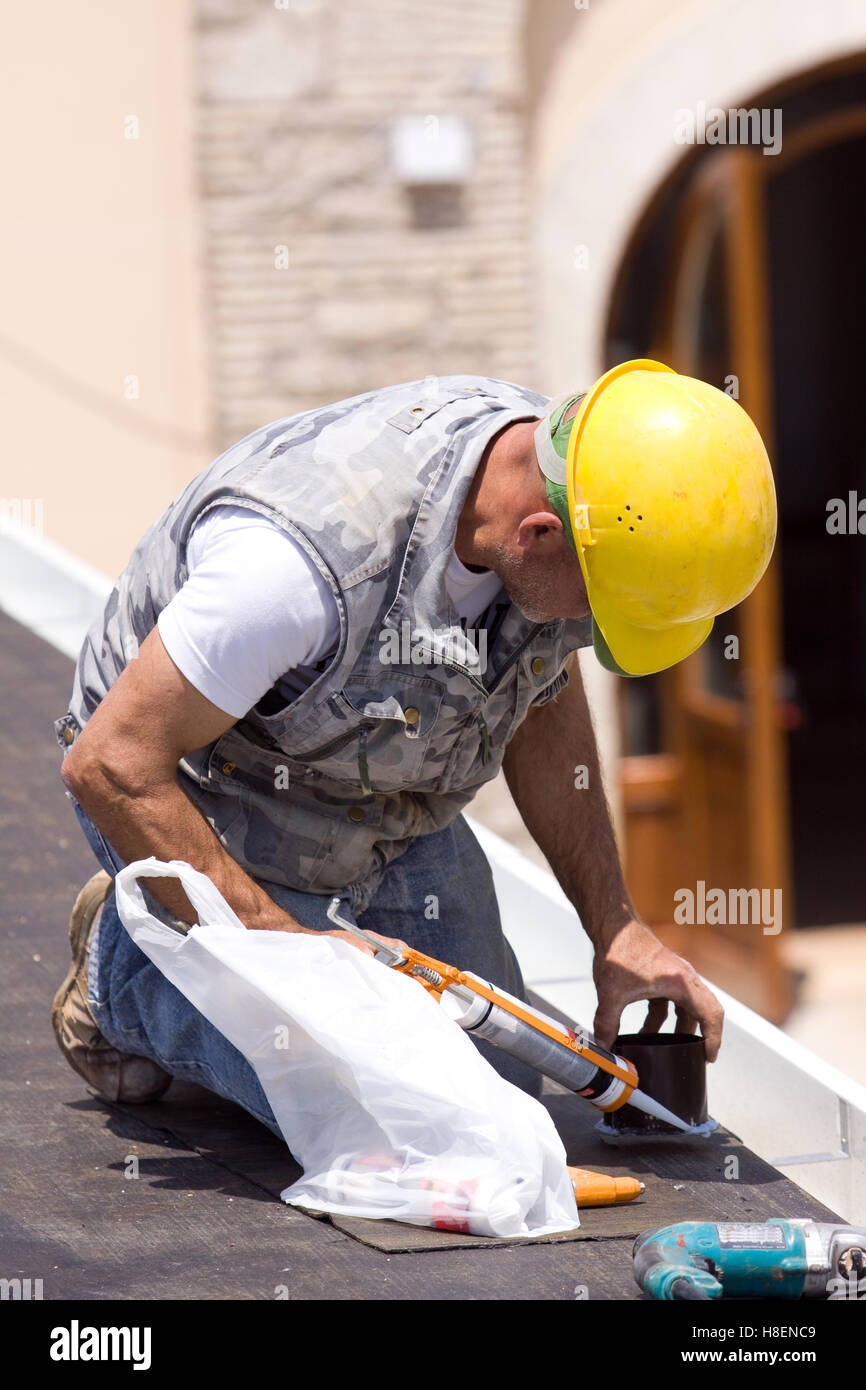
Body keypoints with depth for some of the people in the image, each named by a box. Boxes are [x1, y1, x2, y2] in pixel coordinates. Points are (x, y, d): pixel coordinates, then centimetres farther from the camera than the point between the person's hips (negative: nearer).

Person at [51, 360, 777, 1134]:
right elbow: (109, 765, -33)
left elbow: (545, 701, 1)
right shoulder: (309, 556, -43)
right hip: (208, 813, -6)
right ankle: (126, 966, 12)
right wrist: (288, 945, -30)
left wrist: (617, 928, -3)